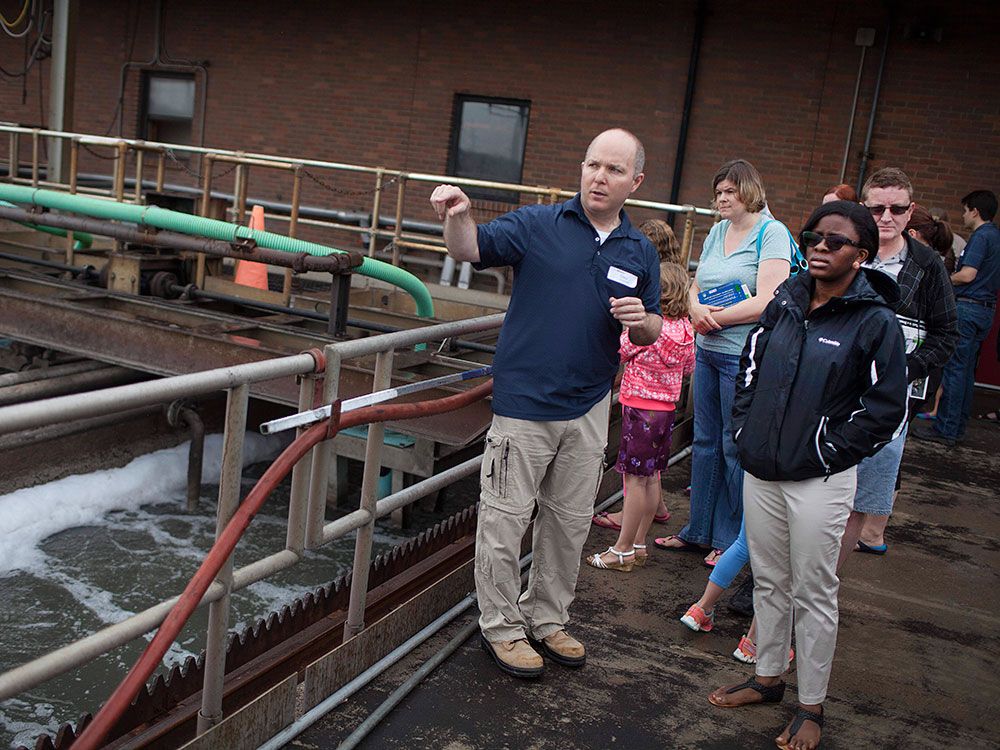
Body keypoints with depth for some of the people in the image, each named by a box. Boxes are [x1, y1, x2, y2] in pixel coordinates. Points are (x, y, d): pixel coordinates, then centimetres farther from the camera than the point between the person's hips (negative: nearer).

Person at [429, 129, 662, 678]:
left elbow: (651, 333, 13)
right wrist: (457, 217, -36)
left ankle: (547, 619, 34)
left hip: (589, 410, 5)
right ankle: (502, 627, 21)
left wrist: (640, 319, -11)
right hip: (524, 403, -4)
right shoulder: (538, 224, -5)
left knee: (570, 522, 16)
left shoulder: (640, 252, 6)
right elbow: (472, 248, -14)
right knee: (505, 519, 3)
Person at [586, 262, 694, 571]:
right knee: (652, 477, 12)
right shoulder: (685, 330, 3)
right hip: (667, 409, 8)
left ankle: (623, 550, 4)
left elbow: (617, 351, -6)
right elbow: (689, 367, 16)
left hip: (640, 408, -8)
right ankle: (639, 545, 22)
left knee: (635, 477, -3)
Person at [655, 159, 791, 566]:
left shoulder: (771, 233, -10)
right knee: (705, 443, 15)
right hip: (708, 351, 7)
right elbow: (696, 285, 14)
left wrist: (715, 317, -13)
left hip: (746, 356, -7)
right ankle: (699, 530, 28)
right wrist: (696, 310, -9)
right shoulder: (717, 231, 12)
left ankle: (733, 540, 16)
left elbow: (768, 301, -19)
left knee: (736, 449, 2)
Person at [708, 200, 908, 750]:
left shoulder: (875, 322, -10)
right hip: (760, 471, 5)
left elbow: (885, 408, -8)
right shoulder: (786, 301, 6)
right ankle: (767, 678, 36)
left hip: (819, 482, -5)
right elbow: (751, 364, 16)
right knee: (768, 581, 18)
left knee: (813, 594, 6)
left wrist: (829, 453, -10)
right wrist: (745, 428, 8)